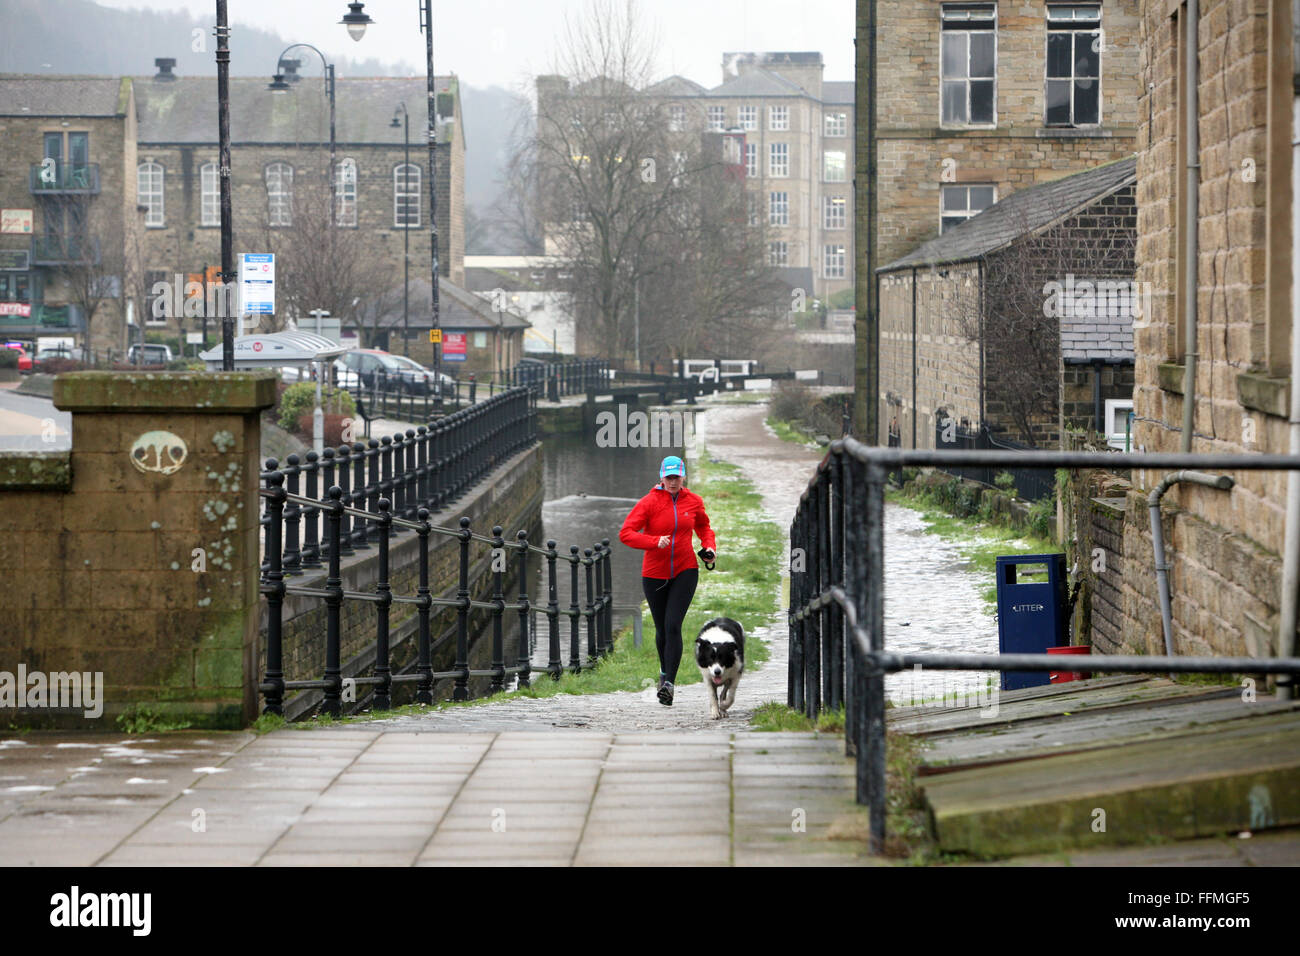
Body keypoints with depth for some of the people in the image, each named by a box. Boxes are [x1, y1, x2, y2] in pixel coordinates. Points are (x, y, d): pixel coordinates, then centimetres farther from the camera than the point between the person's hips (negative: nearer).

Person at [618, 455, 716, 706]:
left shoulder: (693, 501, 2)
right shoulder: (649, 502, -9)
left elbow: (703, 527, 22)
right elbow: (626, 533, -15)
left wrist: (709, 547, 2)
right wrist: (655, 542, -28)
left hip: (685, 571, 0)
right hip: (654, 573, 0)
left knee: (673, 626, -14)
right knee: (662, 629, 11)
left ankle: (669, 683, -17)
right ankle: (665, 671, 39)